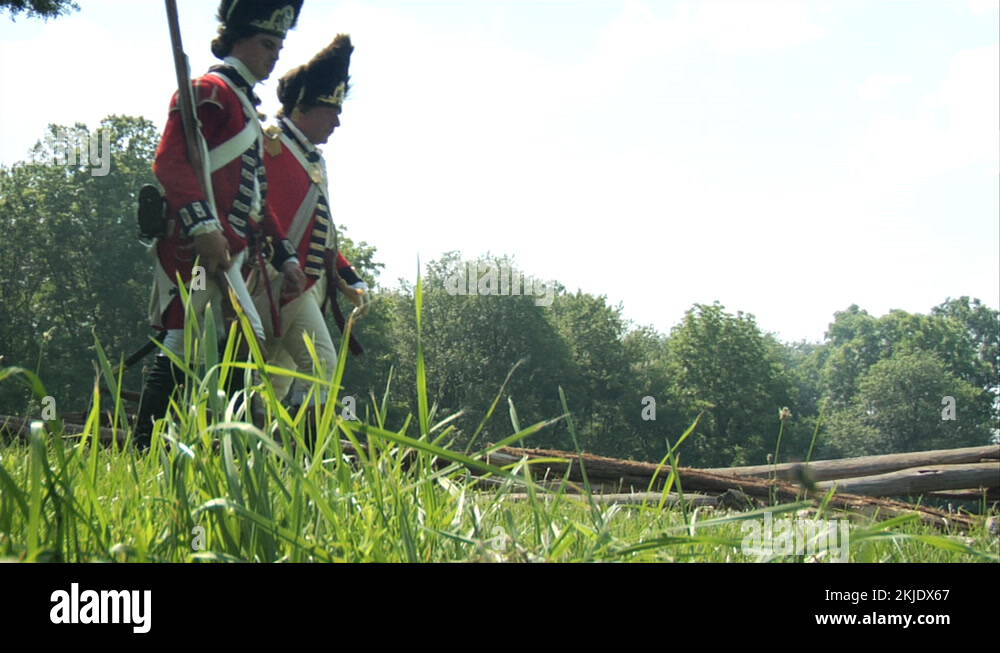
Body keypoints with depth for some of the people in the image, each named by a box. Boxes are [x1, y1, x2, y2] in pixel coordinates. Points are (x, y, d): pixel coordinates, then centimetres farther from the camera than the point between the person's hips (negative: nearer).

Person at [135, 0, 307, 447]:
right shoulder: (210, 91, -5)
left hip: (229, 254, 10)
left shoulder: (245, 103, 26)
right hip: (199, 249, -10)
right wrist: (205, 227, -29)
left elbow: (255, 197, 28)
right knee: (182, 351, -11)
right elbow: (171, 162, -19)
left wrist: (285, 256, 22)